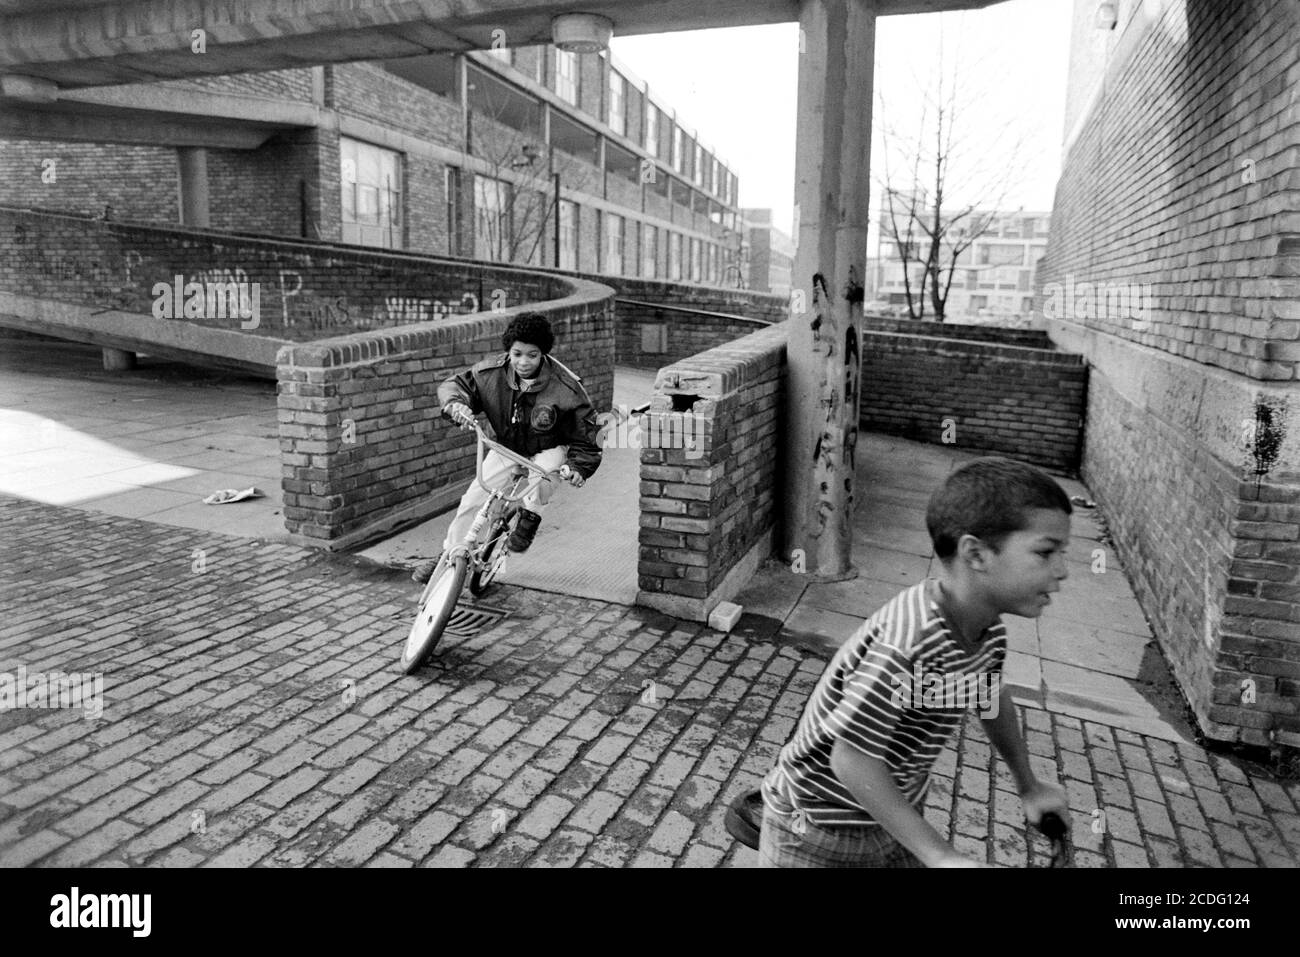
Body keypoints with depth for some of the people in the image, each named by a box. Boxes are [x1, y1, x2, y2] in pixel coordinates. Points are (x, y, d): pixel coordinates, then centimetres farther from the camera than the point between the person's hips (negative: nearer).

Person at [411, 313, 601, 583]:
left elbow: (584, 435, -19)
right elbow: (453, 385, -10)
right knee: (472, 499, -3)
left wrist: (579, 467, -33)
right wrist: (457, 406, -32)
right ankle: (447, 557, 17)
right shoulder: (492, 372, -20)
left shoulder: (565, 387, -28)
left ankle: (530, 517, -4)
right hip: (506, 447, 3)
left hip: (550, 449, -3)